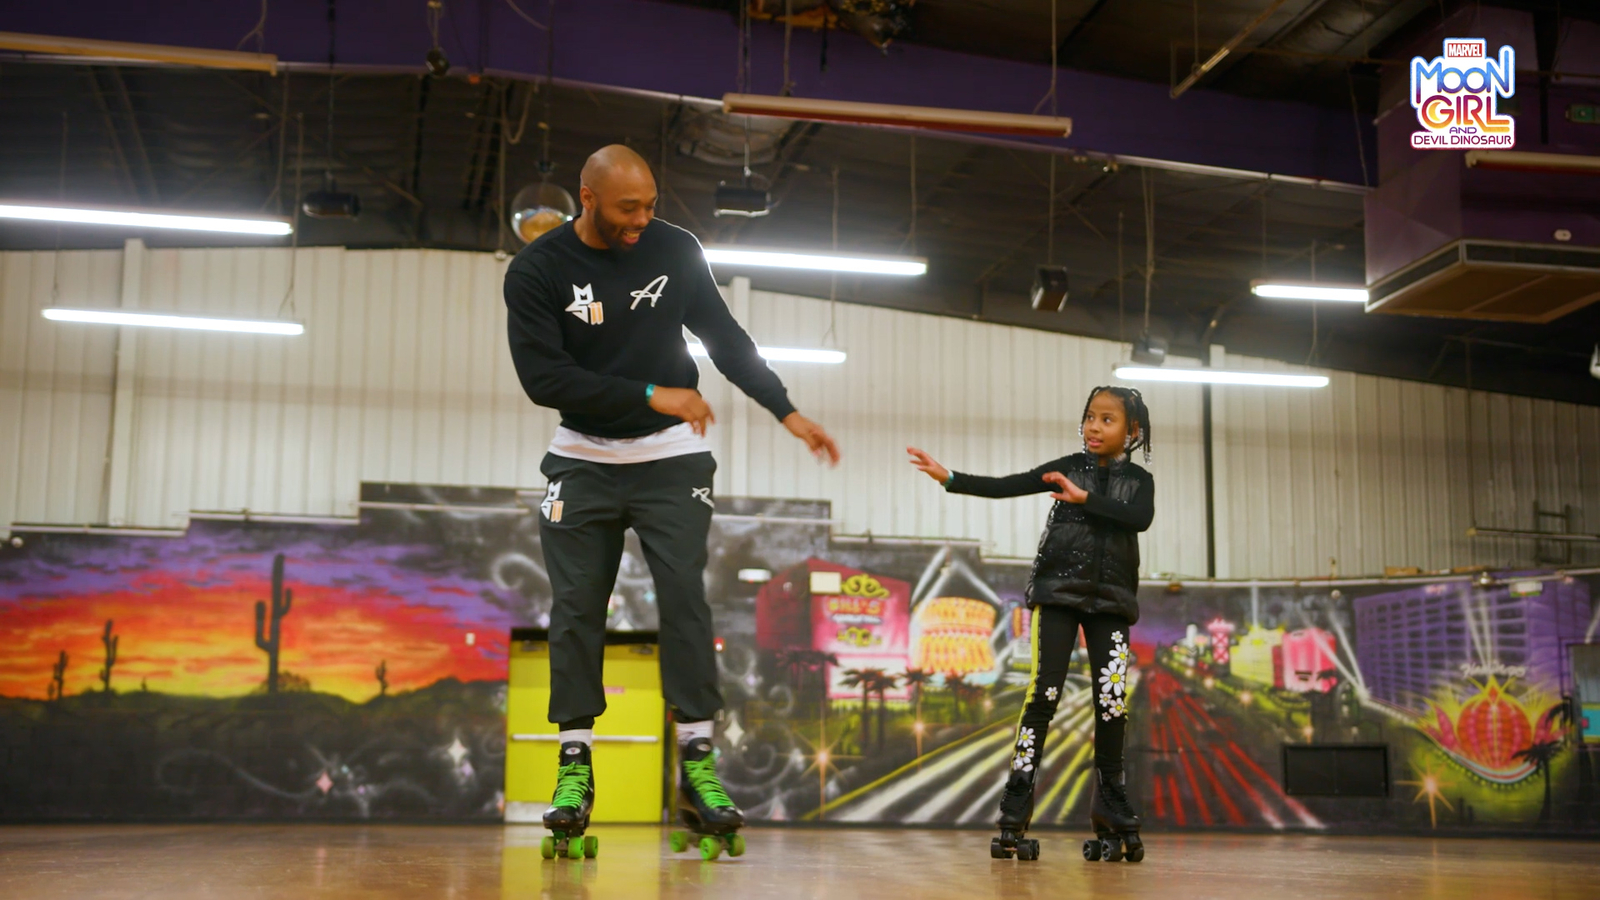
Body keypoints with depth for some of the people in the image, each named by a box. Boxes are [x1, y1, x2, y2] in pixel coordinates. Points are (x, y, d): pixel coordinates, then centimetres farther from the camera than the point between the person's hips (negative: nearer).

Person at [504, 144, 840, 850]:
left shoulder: (675, 250, -4)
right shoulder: (537, 271, -11)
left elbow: (724, 338, 6)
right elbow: (543, 376, -19)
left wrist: (788, 413, 1)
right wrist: (650, 395, -24)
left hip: (671, 457, 1)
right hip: (584, 460, 0)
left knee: (684, 597, -6)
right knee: (576, 605, 0)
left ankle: (697, 767, -2)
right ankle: (575, 763, 11)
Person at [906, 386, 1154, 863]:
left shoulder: (1139, 480, 7)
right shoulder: (1069, 468, 6)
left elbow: (1141, 519, -14)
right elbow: (1006, 486, -3)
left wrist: (1085, 498, -19)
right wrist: (950, 478, -14)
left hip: (1109, 599, 1)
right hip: (1059, 591, -1)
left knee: (1112, 699, -3)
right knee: (1044, 691, -10)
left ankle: (1112, 812, 11)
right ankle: (1014, 814, -9)